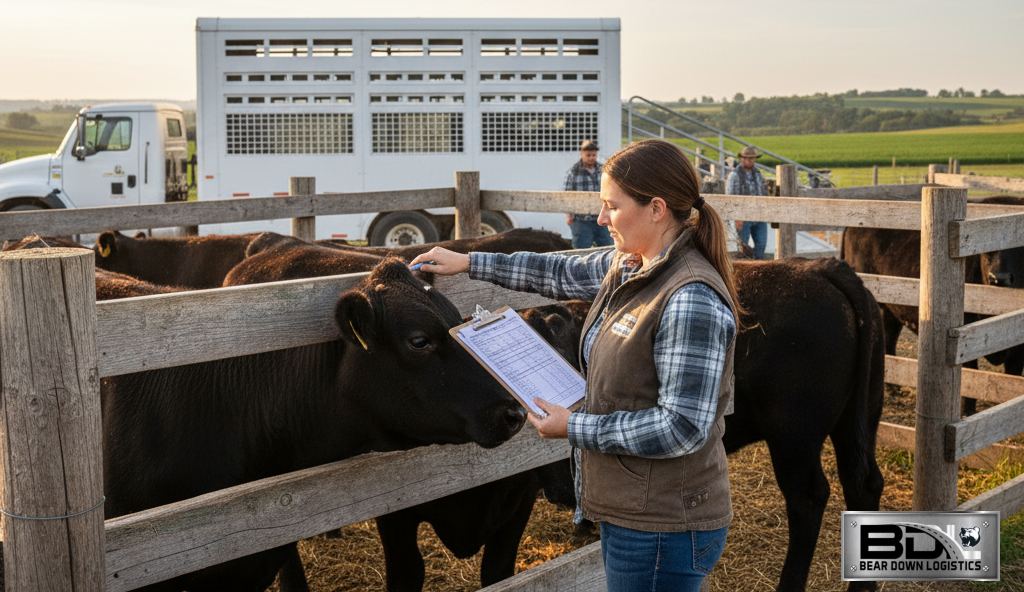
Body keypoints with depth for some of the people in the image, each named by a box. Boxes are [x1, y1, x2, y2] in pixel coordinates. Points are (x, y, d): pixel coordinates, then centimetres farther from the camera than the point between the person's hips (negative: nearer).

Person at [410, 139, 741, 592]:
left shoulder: (692, 300, -24)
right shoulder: (627, 266, 3)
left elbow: (683, 426, -25)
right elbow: (565, 272, 21)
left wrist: (575, 428, -18)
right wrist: (469, 262, 22)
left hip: (663, 529, -8)